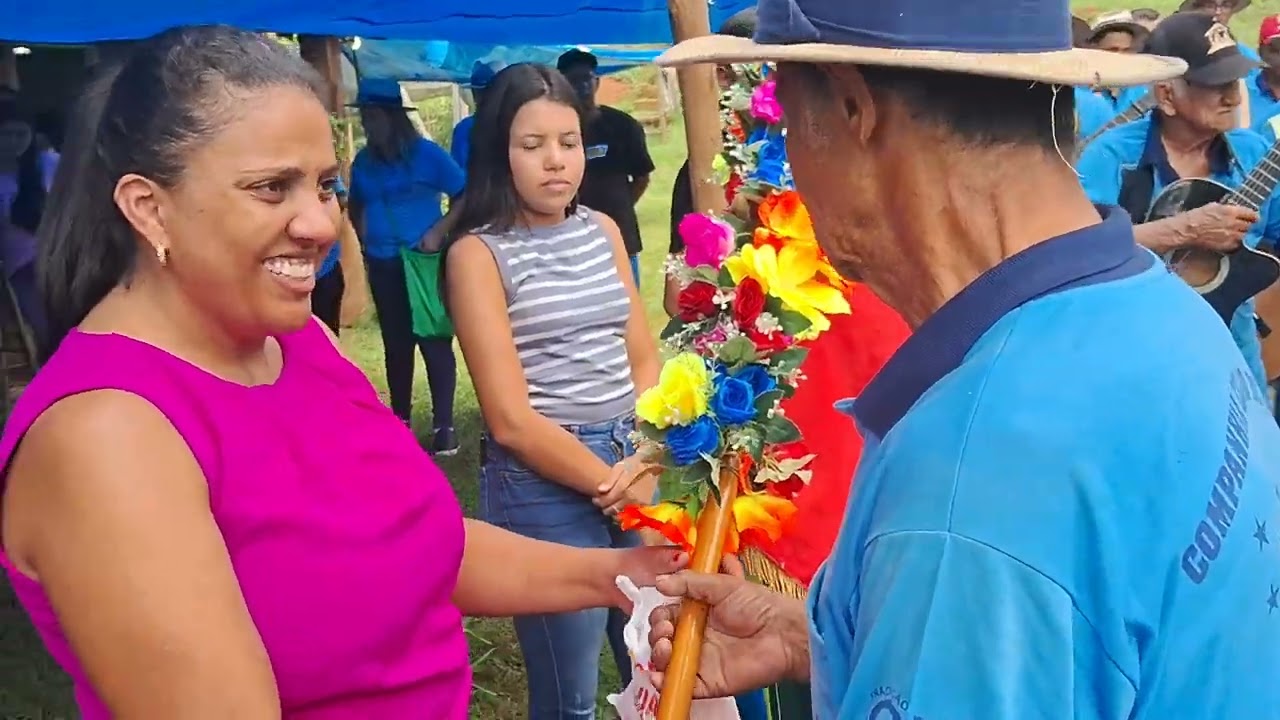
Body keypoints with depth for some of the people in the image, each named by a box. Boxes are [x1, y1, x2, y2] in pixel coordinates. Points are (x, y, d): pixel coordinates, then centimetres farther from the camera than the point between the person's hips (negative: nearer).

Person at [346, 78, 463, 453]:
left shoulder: (426, 154, -7)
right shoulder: (363, 161, 6)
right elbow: (356, 207, 22)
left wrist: (439, 231, -16)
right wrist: (363, 239, 7)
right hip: (383, 266, 5)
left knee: (434, 342, -4)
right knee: (396, 344, 12)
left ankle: (443, 426, 1)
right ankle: (399, 421, 23)